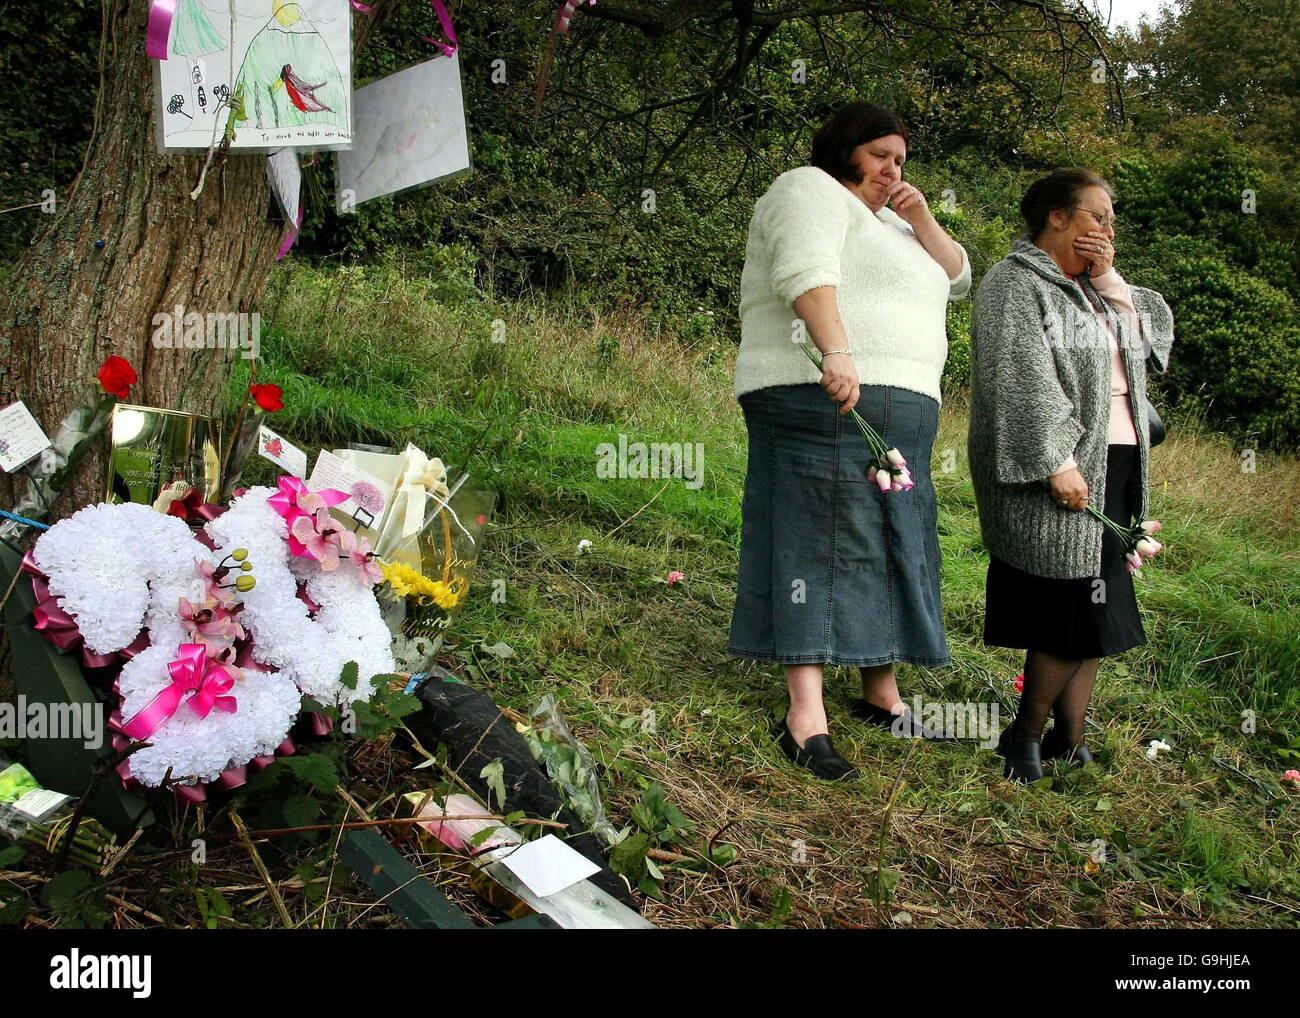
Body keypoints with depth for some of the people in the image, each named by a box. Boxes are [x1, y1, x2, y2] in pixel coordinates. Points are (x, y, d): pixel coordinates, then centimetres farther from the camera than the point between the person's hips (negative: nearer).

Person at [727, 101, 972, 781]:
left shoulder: (888, 223, 28)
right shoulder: (809, 190, 0)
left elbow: (958, 280, 25)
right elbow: (807, 270, -20)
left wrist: (922, 221, 10)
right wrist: (837, 352, -35)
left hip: (901, 412, 10)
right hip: (826, 399, -10)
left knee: (891, 548, 10)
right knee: (821, 541, -14)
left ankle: (881, 694, 19)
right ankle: (806, 716, -17)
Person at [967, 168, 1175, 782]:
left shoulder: (1092, 290, 22)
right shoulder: (1016, 284, -6)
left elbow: (1156, 332, 15)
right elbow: (1022, 381, -16)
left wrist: (1110, 278, 5)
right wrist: (1057, 462, -22)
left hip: (1116, 467, 9)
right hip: (1062, 475, -9)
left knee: (1096, 611, 8)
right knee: (1072, 611, -9)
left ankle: (1070, 743, 14)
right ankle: (1025, 736, 7)